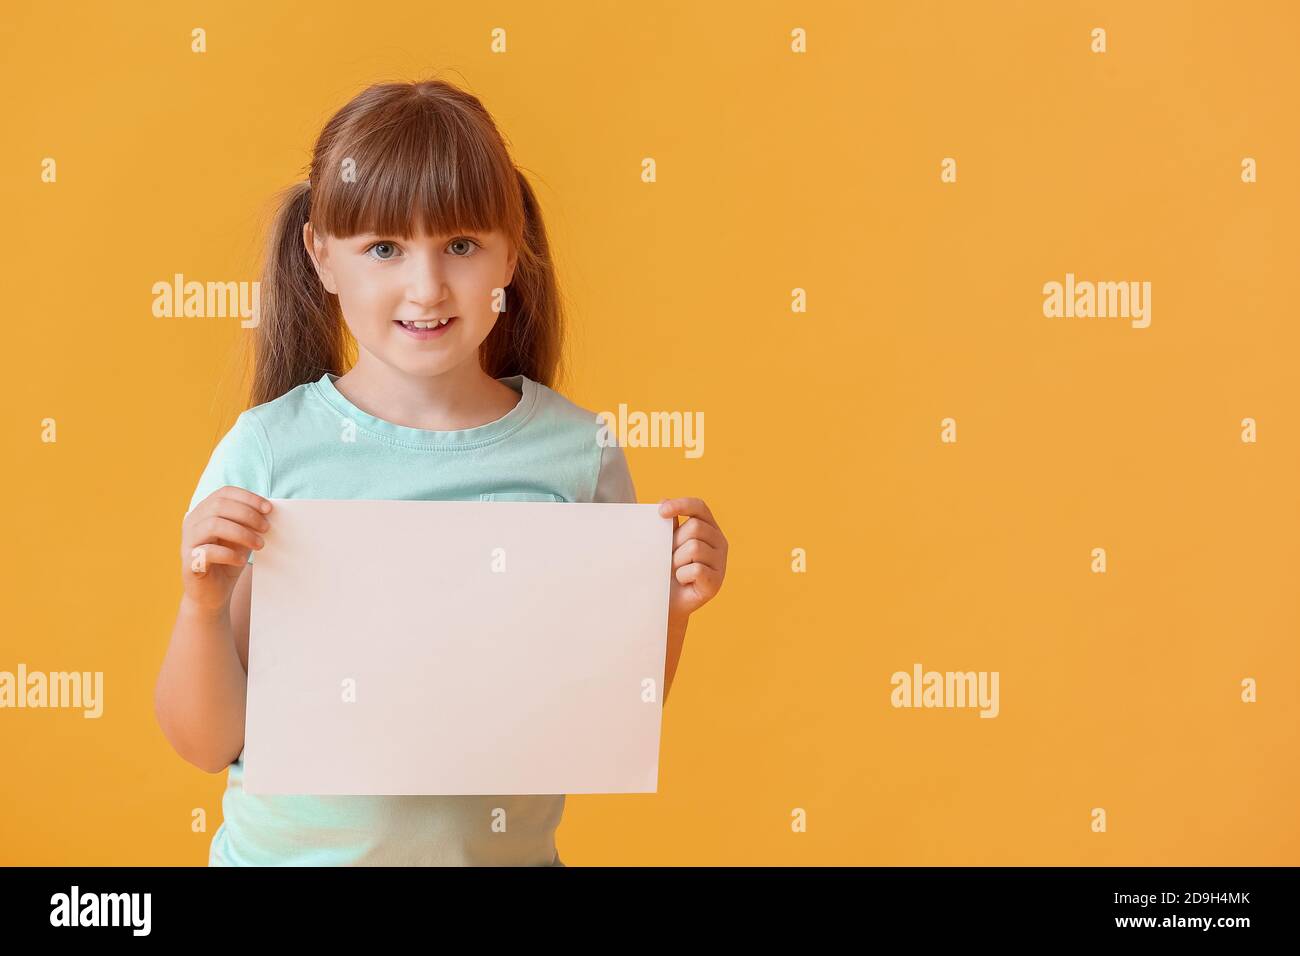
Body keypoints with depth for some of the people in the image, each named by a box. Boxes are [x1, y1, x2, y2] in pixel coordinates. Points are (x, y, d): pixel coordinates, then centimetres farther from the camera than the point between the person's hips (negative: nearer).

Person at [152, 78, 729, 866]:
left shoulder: (579, 453, -9)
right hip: (291, 848, -1)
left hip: (505, 849, 1)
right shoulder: (268, 449, -12)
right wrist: (204, 606, -23)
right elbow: (208, 743, -7)